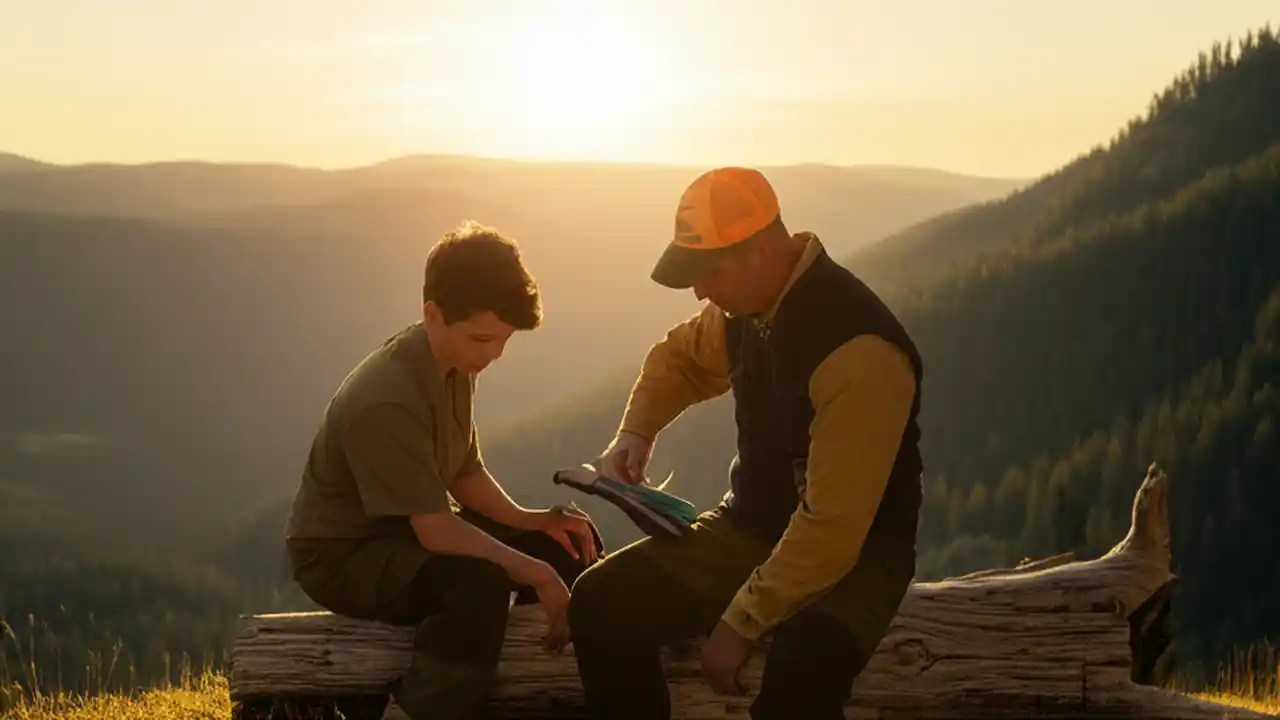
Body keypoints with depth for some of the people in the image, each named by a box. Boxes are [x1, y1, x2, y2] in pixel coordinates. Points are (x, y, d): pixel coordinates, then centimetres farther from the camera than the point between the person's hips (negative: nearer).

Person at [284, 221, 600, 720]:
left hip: (411, 529, 10)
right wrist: (536, 574, -29)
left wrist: (530, 521, -10)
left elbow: (466, 474, 7)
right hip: (342, 555, -9)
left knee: (573, 544, 3)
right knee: (480, 582, -37)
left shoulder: (453, 363, -2)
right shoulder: (386, 402, -30)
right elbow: (437, 530, -31)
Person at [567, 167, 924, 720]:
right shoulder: (744, 306, -3)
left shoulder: (857, 350, -29)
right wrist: (635, 433, 4)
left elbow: (833, 528, -29)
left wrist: (740, 624, -24)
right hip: (749, 528, 7)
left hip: (853, 553, -7)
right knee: (603, 603, -13)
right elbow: (679, 358, 23)